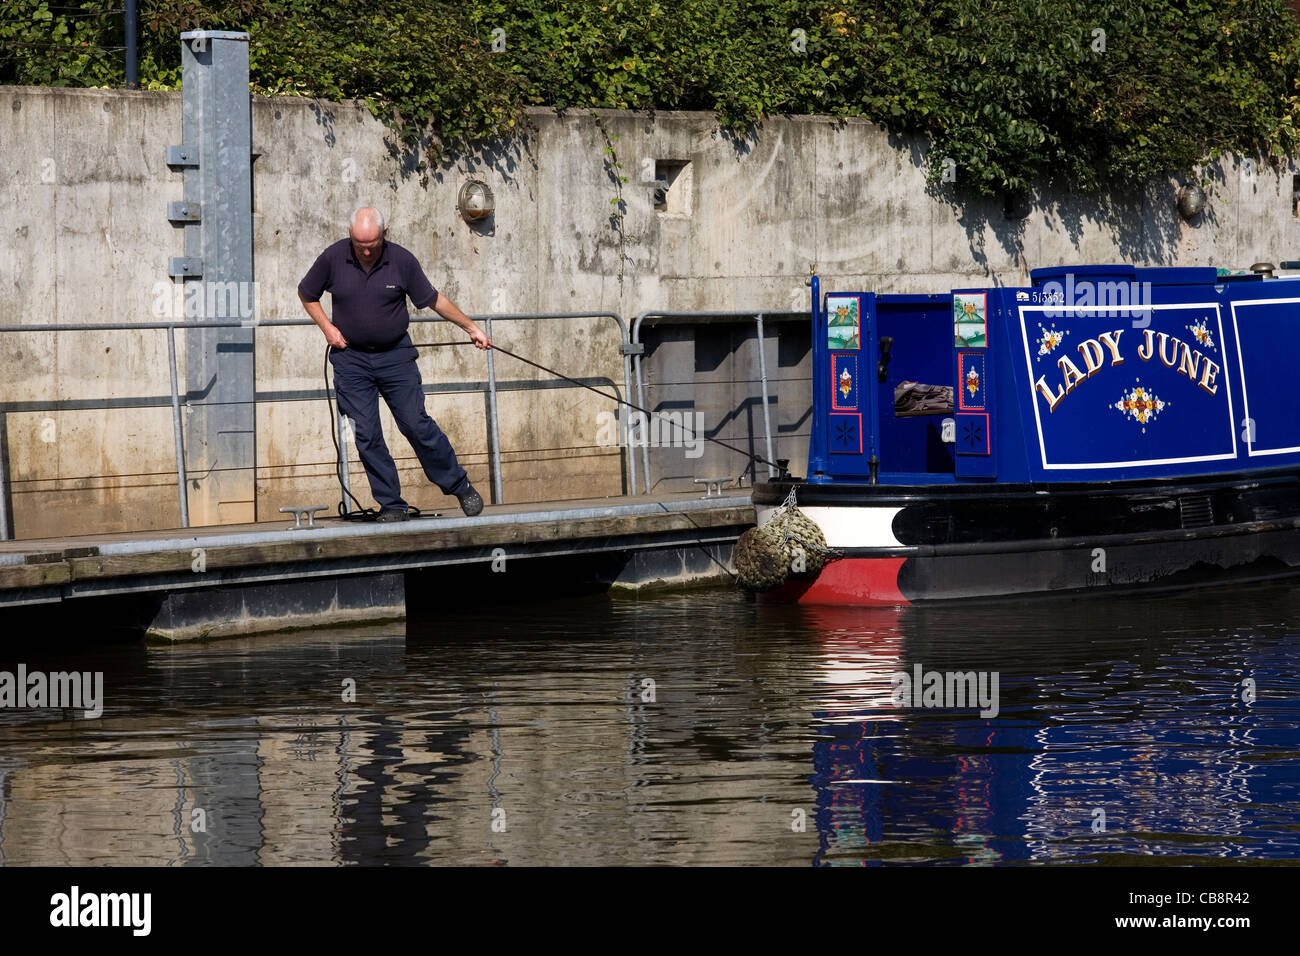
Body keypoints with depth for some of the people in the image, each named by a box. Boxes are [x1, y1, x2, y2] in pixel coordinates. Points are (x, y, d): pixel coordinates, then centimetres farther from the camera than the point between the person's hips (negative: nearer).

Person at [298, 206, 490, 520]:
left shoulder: (402, 261, -8)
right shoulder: (333, 258, -7)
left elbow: (434, 299, 3)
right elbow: (306, 294, 10)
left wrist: (470, 327, 2)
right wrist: (327, 327, -2)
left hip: (395, 356, -1)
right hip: (351, 358, 1)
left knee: (416, 424, -4)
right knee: (366, 435, -2)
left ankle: (460, 486, 12)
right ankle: (391, 504, 7)